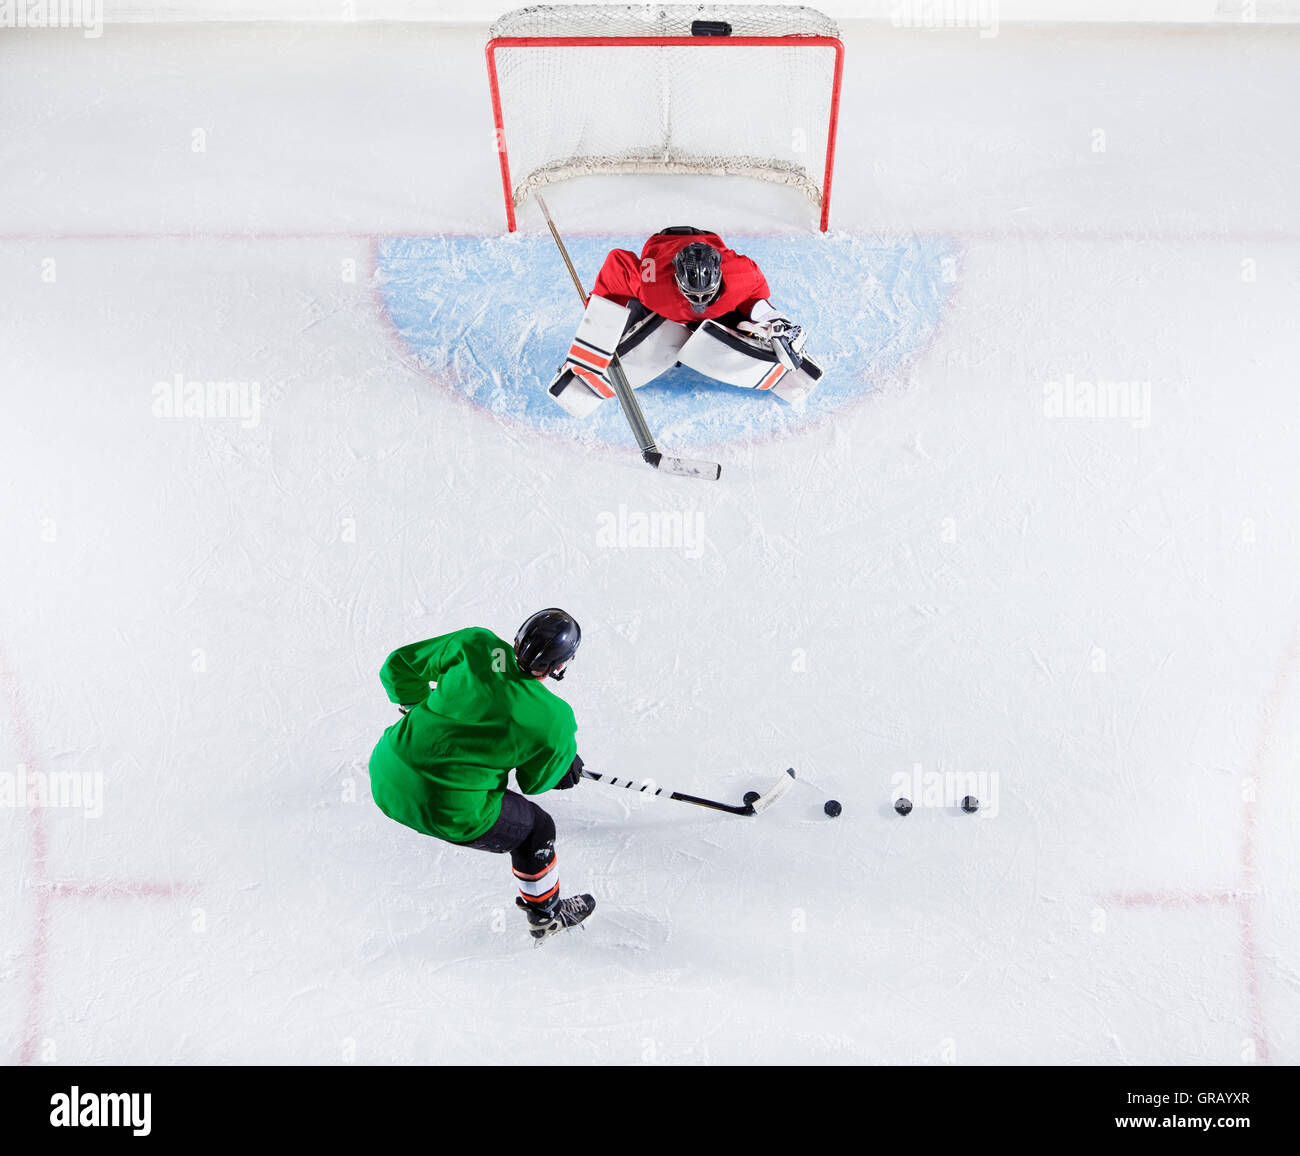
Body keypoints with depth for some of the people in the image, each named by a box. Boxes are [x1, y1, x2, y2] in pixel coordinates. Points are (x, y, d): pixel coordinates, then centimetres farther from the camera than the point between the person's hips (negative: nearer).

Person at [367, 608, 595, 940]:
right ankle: (545, 915, 40)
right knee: (536, 829, 20)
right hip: (447, 812, -4)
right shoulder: (556, 720, -13)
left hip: (386, 778, 4)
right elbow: (535, 781, 5)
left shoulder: (475, 643, -7)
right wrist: (567, 763, 25)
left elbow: (399, 666, 4)